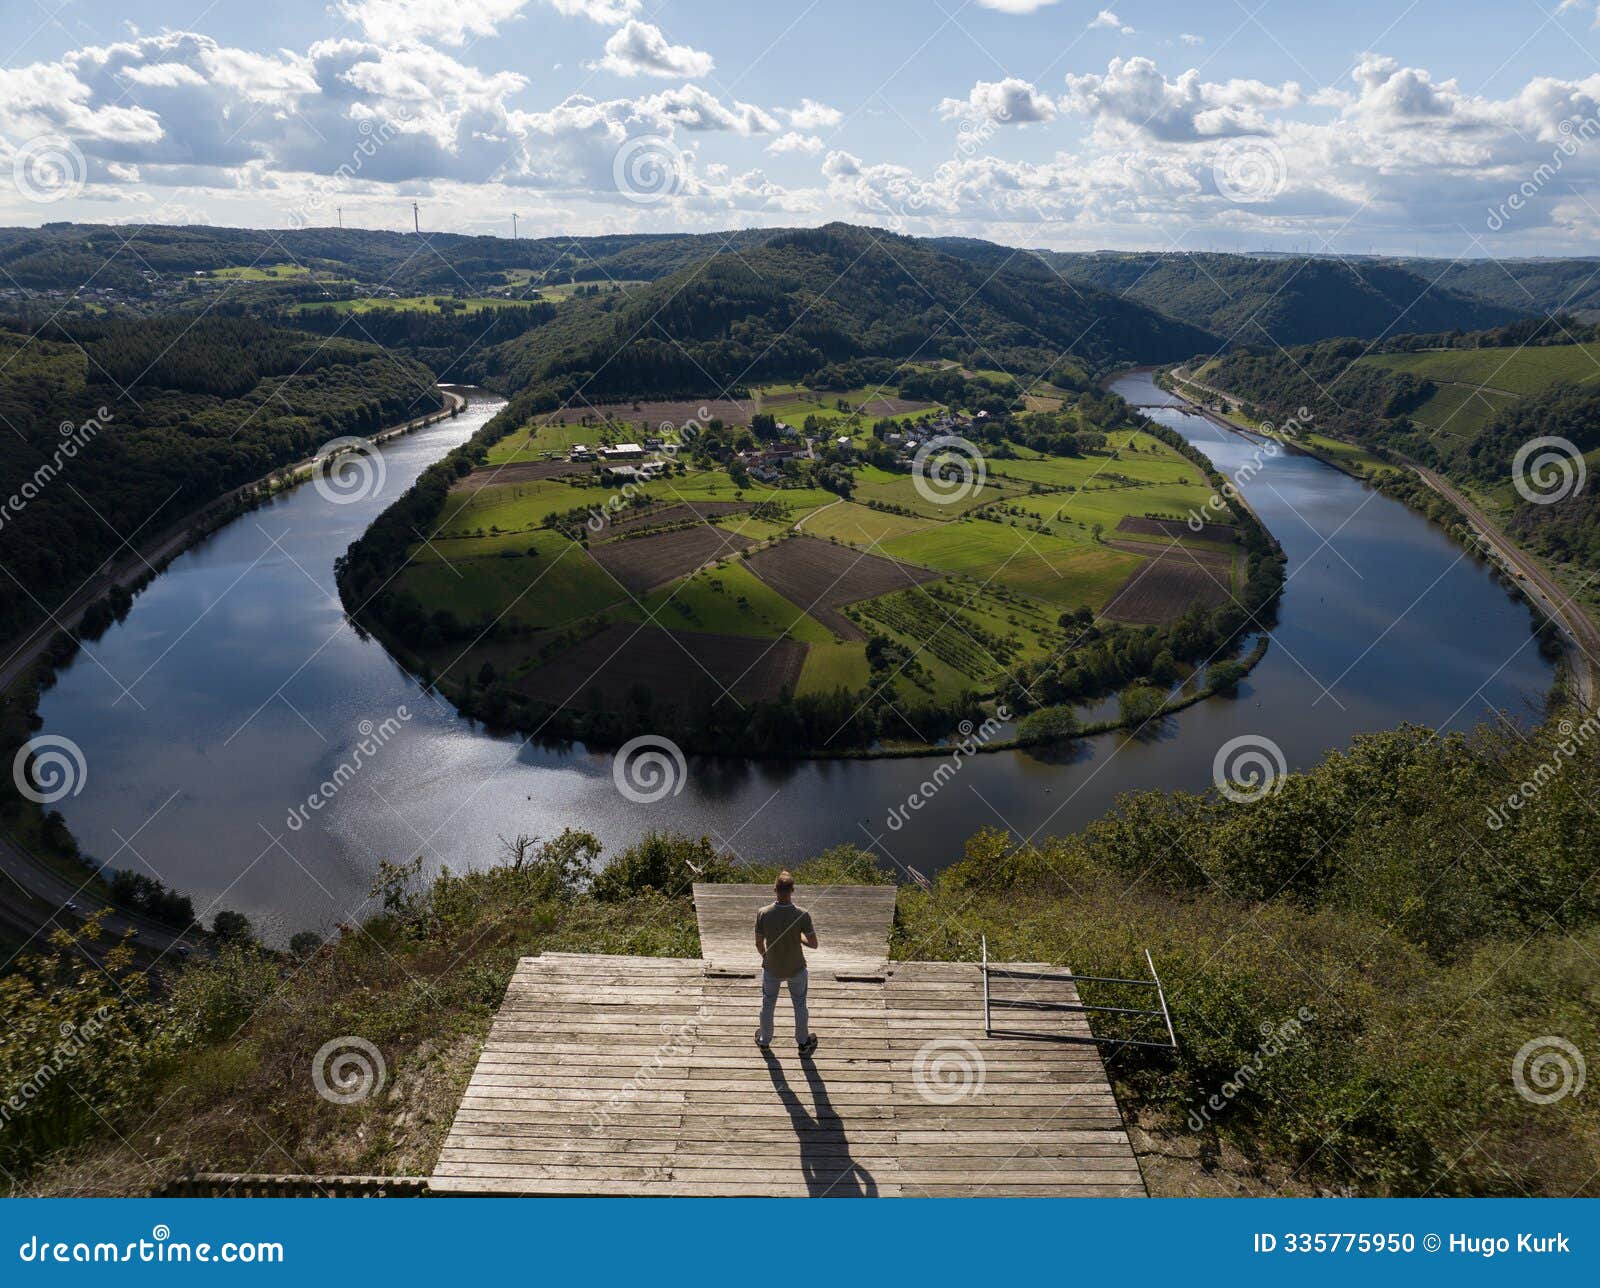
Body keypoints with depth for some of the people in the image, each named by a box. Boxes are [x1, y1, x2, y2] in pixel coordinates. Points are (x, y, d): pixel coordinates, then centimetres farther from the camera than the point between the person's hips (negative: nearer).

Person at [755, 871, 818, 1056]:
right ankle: (803, 1042, 41)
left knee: (768, 1004, 25)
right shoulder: (802, 915, -27)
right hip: (796, 968, -1)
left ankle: (764, 1040, 45)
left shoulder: (763, 914, -23)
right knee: (800, 1004, 23)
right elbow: (813, 943, -18)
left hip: (771, 968, 1)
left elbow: (759, 944, -11)